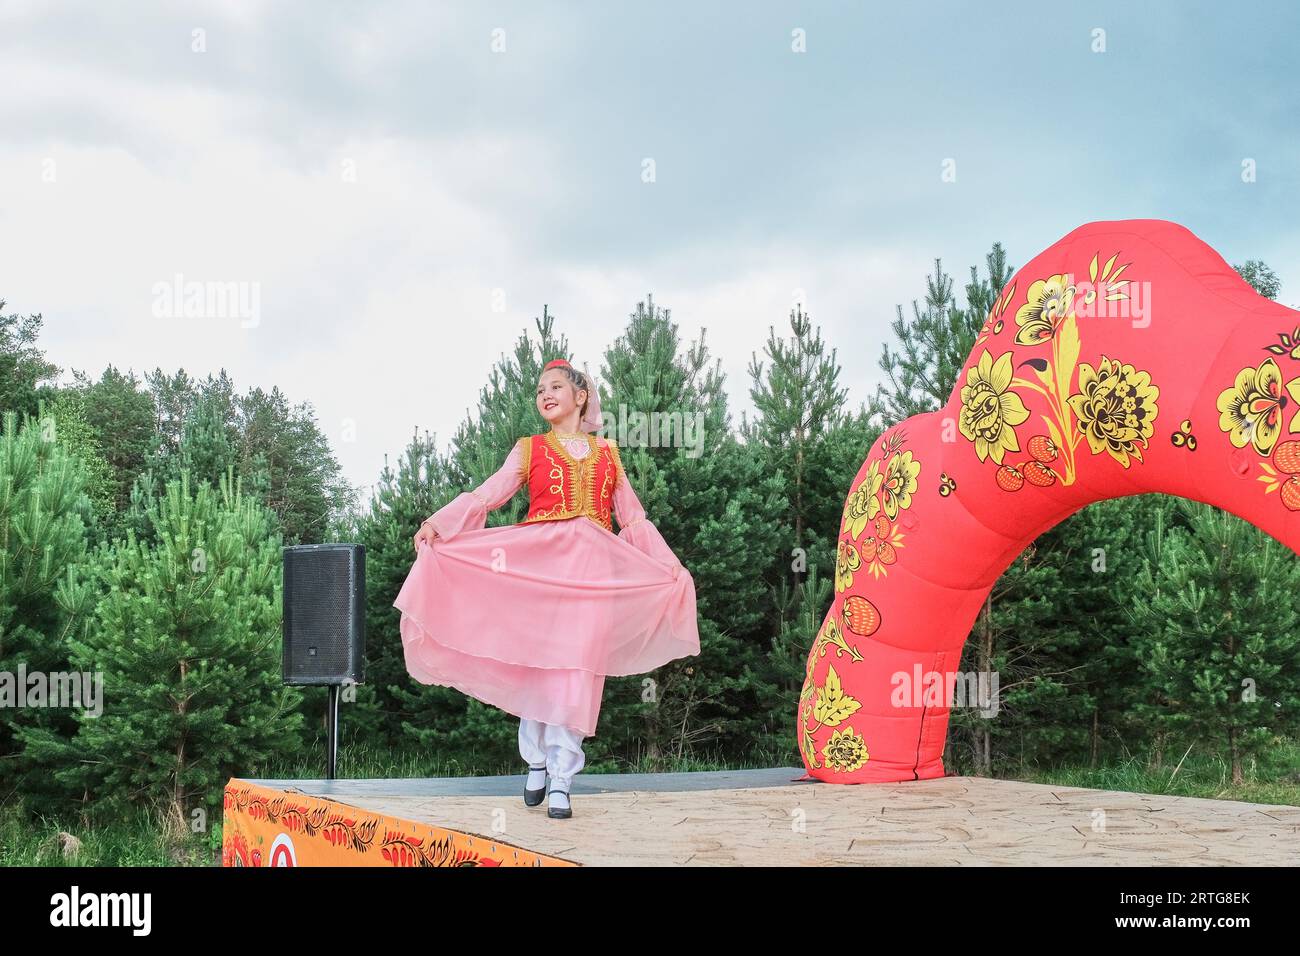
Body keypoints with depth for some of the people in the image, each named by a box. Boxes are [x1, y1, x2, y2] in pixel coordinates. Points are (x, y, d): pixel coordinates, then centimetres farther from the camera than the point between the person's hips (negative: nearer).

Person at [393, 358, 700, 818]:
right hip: (541, 562, 0)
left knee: (577, 664, -7)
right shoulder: (529, 449, 12)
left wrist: (672, 565, 14)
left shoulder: (606, 452, 17)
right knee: (538, 658, -4)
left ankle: (561, 780, -6)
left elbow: (633, 516, 18)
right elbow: (486, 494, 0)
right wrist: (436, 523, -14)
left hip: (594, 567, 1)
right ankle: (537, 762, 13)